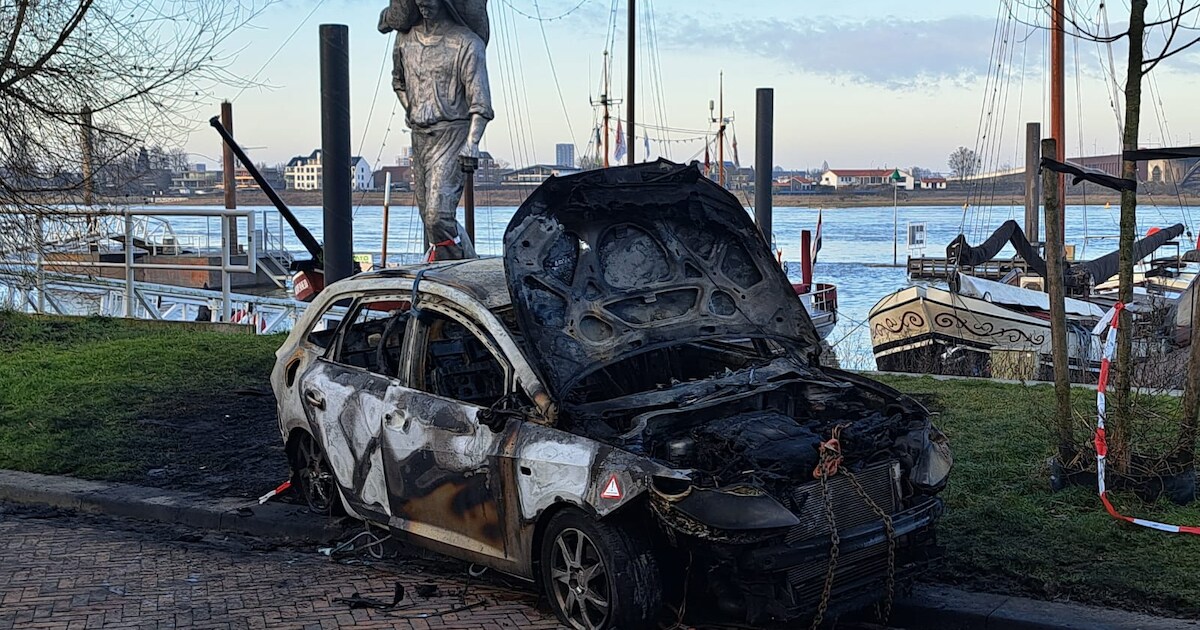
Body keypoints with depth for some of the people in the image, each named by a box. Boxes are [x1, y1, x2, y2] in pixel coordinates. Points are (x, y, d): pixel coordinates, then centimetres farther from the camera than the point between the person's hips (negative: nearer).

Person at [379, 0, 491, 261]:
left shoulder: (466, 42, -8)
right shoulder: (405, 37, 10)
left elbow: (480, 101, -11)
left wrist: (472, 142, -21)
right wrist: (411, 112, 16)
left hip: (452, 134, -7)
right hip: (419, 136, 7)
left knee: (438, 214, -19)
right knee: (429, 214, 9)